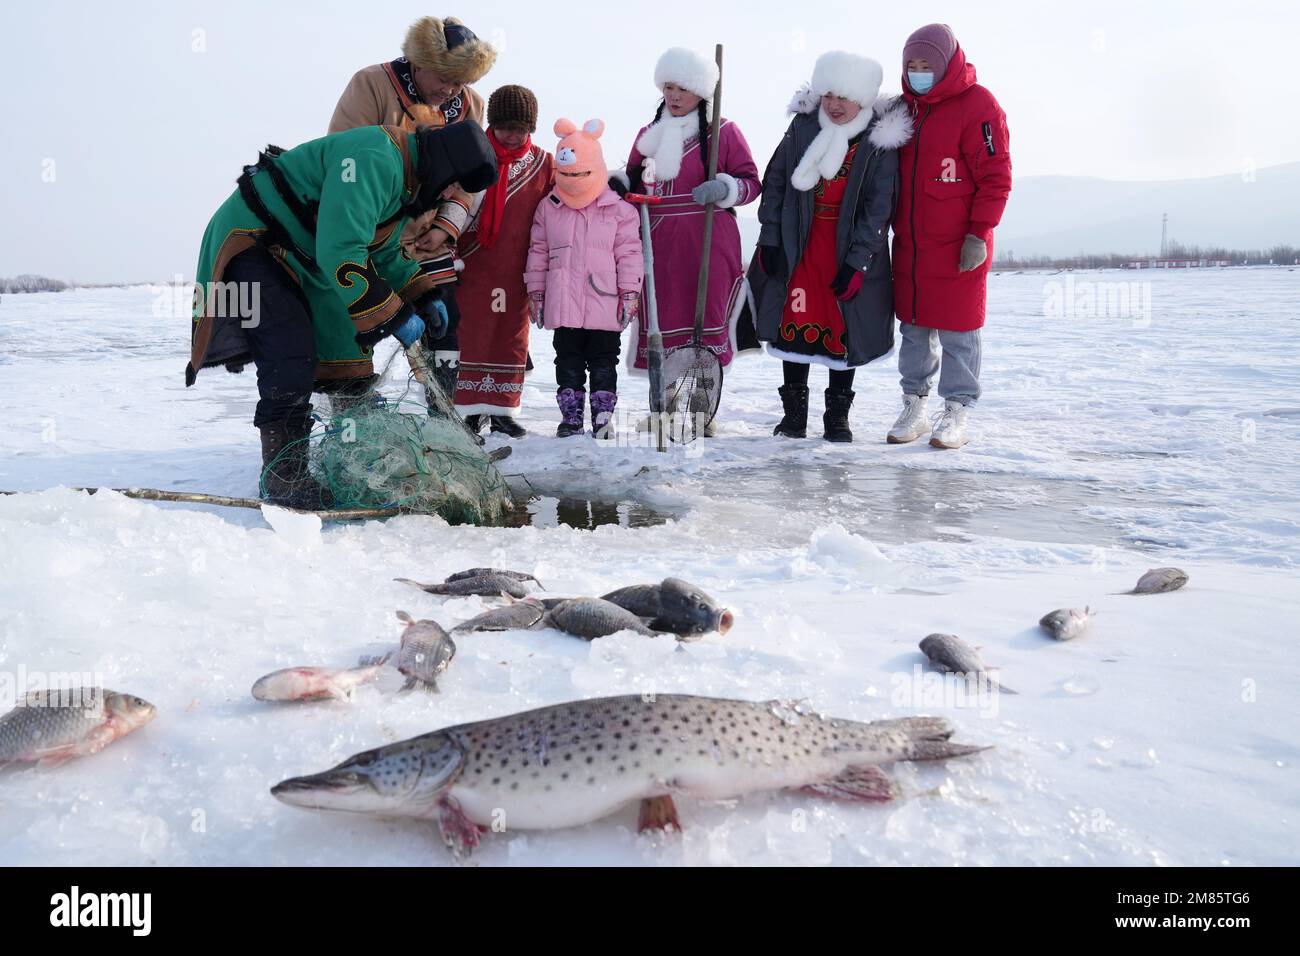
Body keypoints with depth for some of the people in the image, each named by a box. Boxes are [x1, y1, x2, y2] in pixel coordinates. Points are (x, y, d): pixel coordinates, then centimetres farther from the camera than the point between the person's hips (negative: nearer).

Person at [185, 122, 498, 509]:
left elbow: (385, 253, 18)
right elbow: (341, 251, -35)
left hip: (301, 257, 10)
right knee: (293, 357, -21)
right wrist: (393, 316, -29)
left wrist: (421, 295, 4)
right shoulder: (375, 159, -28)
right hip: (249, 240, -10)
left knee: (345, 349, 8)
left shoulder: (405, 179, 7)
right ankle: (283, 477, -12)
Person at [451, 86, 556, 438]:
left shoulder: (544, 164, 5)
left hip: (517, 272, 2)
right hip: (473, 267, -2)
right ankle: (470, 408, 7)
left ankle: (502, 408, 18)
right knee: (472, 336, 0)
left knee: (513, 338, 8)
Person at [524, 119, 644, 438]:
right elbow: (538, 251, 11)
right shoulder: (548, 208, 6)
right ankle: (570, 416, 16)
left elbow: (629, 253, -1)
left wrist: (629, 293, -5)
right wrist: (536, 292, 9)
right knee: (568, 361, 8)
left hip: (605, 305, -2)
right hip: (563, 305, 2)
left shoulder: (619, 209, -2)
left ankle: (603, 416, 12)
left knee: (603, 361, 5)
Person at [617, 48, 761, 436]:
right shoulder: (648, 135, 17)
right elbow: (634, 184, 26)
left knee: (707, 324, -3)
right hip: (658, 247, 4)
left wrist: (723, 189, -17)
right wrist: (618, 184, 4)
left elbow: (751, 182, 2)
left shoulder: (723, 132, 3)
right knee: (662, 325, 2)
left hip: (709, 248, -4)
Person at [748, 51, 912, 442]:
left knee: (843, 328, 2)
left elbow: (879, 207, -10)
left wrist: (857, 262, -15)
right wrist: (770, 239, -1)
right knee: (795, 321, 4)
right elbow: (775, 180, 4)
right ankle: (793, 411, 15)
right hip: (799, 244, 2)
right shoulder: (803, 126, -1)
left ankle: (838, 416, 15)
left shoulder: (880, 140, -9)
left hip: (850, 248, -2)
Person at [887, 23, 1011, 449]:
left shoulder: (977, 105, -8)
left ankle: (956, 414, 7)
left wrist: (979, 234, -15)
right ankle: (913, 407, 20)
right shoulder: (906, 107, 12)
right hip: (909, 245, 6)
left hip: (957, 247, -6)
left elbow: (996, 177, -11)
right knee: (913, 327, 10)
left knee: (957, 330, -1)